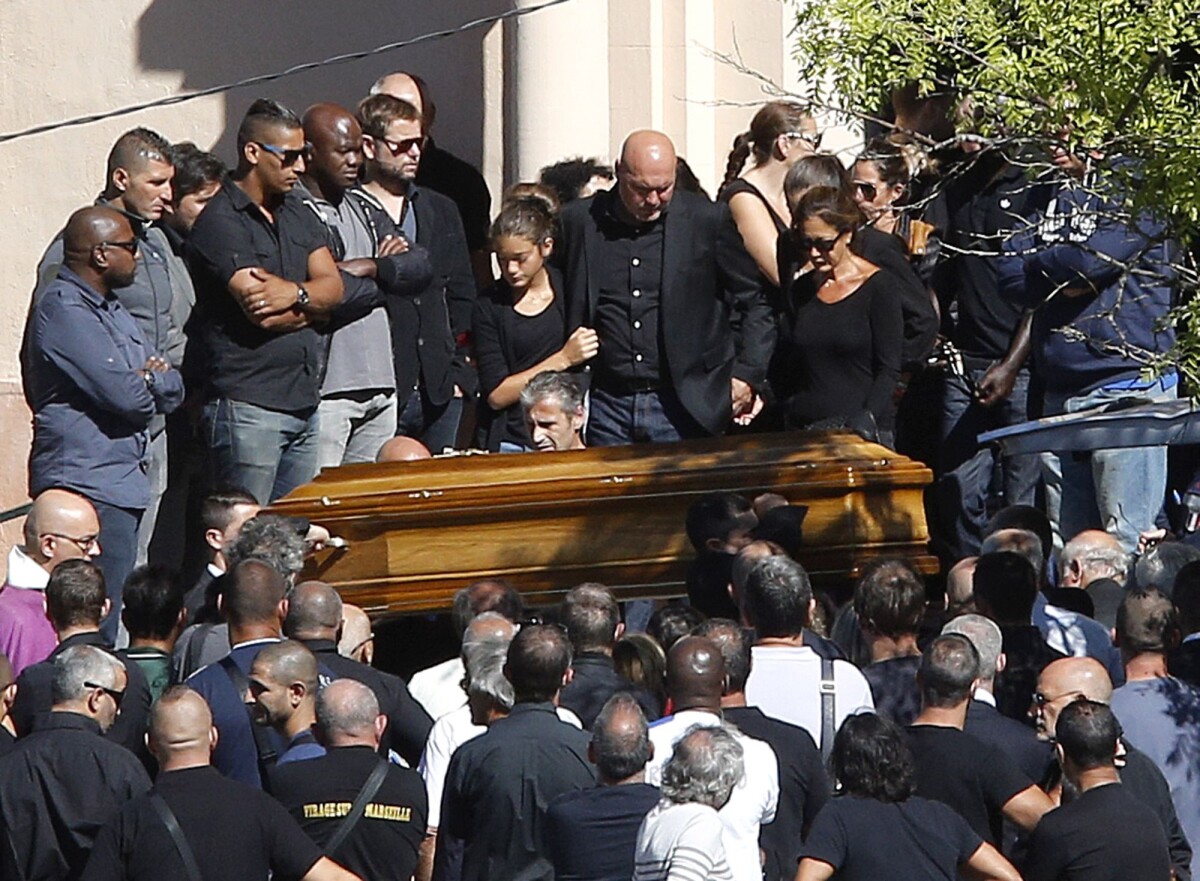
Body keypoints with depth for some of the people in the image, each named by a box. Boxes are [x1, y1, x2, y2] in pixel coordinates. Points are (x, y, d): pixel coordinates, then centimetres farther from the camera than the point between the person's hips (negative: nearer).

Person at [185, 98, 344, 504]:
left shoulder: (296, 214, 16)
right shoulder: (221, 222, -9)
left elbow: (333, 288, 5)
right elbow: (260, 313, -18)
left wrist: (294, 293, -16)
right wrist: (311, 303, 0)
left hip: (303, 404, 8)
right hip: (248, 407, -8)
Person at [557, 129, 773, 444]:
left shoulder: (708, 221, 0)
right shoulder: (579, 221, 5)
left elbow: (755, 302, 6)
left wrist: (746, 375, -2)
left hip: (684, 409, -2)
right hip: (607, 404, 2)